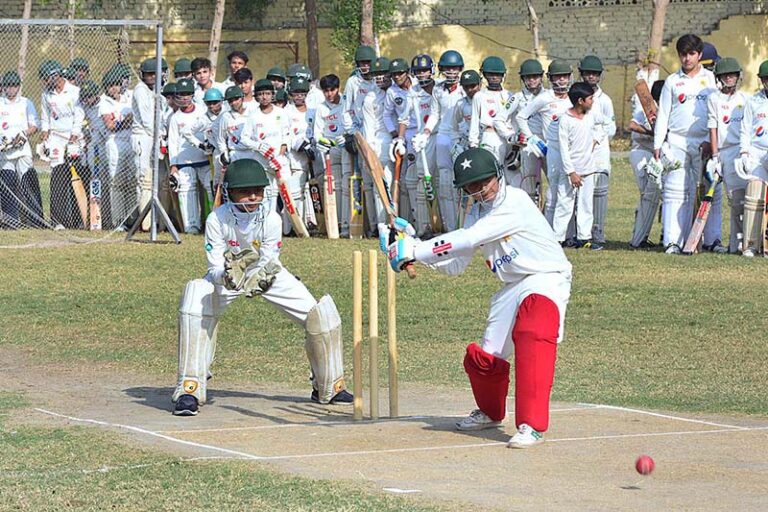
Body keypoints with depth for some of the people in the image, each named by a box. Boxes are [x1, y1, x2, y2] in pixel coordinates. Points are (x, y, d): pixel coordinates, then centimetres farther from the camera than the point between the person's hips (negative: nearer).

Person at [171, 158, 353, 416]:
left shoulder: (271, 219, -25)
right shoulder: (217, 219, -28)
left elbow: (267, 263, -24)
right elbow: (215, 268, -28)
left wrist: (256, 278, -47)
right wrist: (229, 275, -51)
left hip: (267, 273, 2)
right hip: (227, 273, -2)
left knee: (319, 313, -10)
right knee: (196, 302, -33)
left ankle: (328, 386, 15)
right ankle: (190, 389, -29)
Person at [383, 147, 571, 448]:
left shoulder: (515, 203, -19)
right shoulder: (477, 214, 8)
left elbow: (468, 240, -27)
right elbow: (455, 266, 9)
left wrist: (415, 251, -26)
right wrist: (413, 249, -6)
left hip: (546, 280, -8)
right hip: (512, 287, 8)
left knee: (532, 336, -34)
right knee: (482, 356, 7)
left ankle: (532, 426, -36)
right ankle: (491, 412, 40)